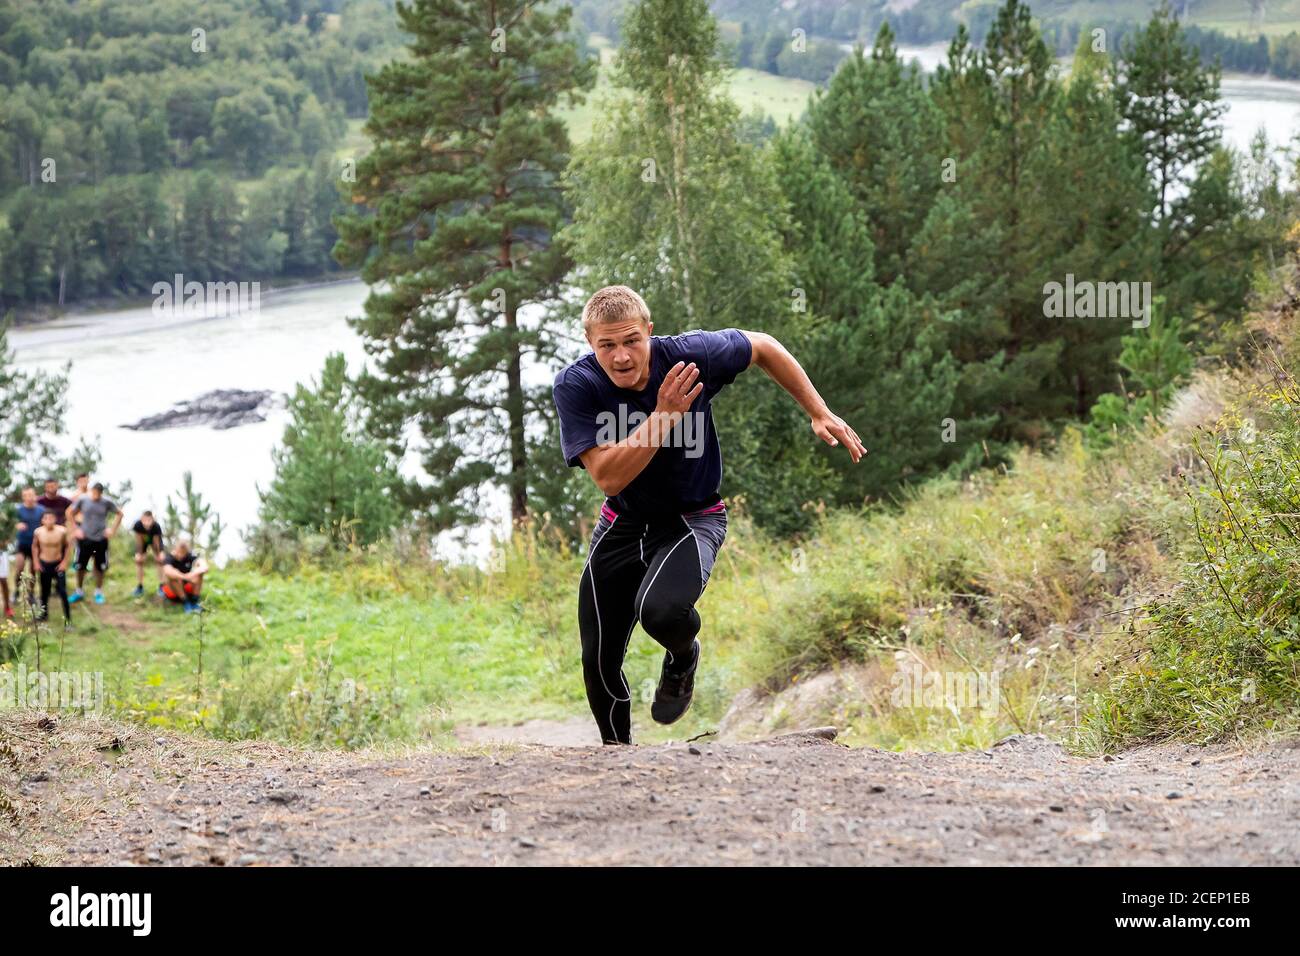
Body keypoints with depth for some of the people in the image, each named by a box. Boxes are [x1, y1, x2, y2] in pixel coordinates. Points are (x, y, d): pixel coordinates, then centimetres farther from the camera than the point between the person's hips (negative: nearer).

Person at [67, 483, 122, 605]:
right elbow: (70, 513, 3)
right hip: (85, 538, 0)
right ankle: (79, 591, 23)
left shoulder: (106, 502, -7)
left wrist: (112, 530, -1)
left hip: (101, 539, 0)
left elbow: (119, 514, 5)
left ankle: (99, 592, 22)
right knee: (80, 566, 6)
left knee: (100, 567, 7)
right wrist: (75, 529, -1)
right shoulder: (82, 500, -8)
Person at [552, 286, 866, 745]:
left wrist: (820, 414, 2)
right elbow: (608, 478, -29)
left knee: (660, 610, -33)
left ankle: (683, 657, 4)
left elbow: (762, 346, -2)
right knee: (598, 663, 5)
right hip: (624, 522, 2)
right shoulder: (575, 386, -22)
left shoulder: (689, 355, -22)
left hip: (693, 517, -2)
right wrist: (664, 415, -38)